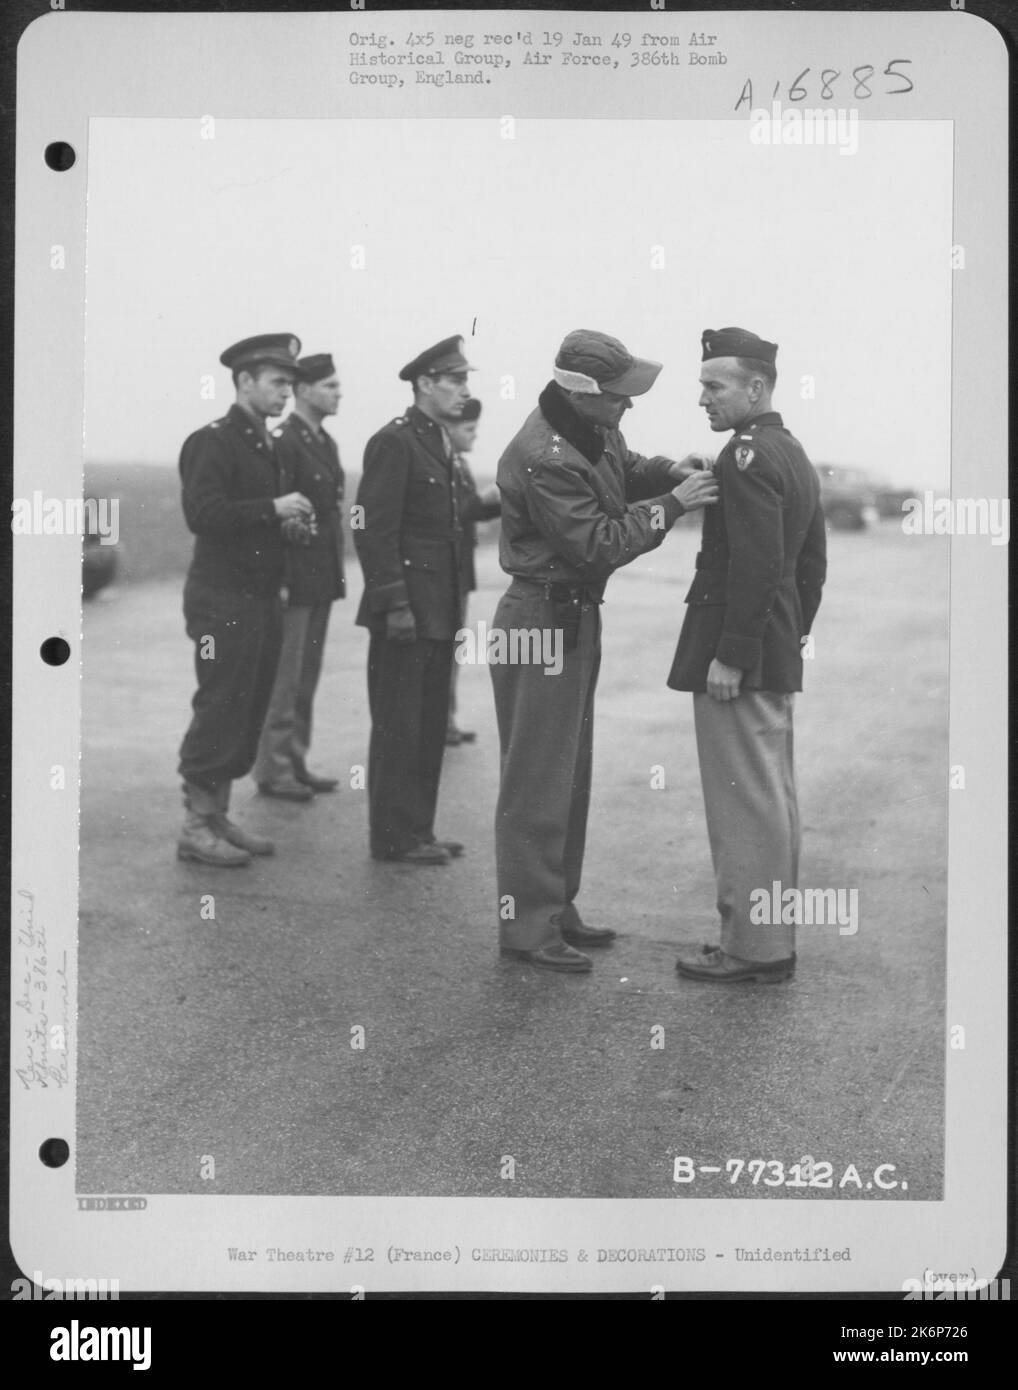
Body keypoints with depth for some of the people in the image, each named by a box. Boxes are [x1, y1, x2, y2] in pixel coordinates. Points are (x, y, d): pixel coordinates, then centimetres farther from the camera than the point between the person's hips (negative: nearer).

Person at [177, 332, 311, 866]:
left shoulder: (268, 445, 16)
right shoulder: (211, 442, -10)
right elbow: (203, 514, -21)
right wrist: (273, 508, -21)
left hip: (262, 597, 8)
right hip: (222, 599, -8)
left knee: (248, 712, 10)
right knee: (219, 711, -5)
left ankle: (218, 816, 19)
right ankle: (196, 826, 4)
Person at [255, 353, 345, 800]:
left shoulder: (327, 443, 15)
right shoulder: (281, 442, -12)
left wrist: (335, 574, 17)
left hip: (322, 579, 9)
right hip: (293, 579, -9)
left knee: (306, 679, 13)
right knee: (282, 679, -2)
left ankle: (295, 762, 21)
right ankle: (273, 770, 5)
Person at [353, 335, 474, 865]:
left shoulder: (439, 443, 16)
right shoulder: (393, 442, -12)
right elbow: (373, 530, -17)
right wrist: (395, 605, -21)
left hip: (438, 612, 9)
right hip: (406, 614, -9)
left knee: (429, 724, 13)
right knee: (399, 726, -1)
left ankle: (418, 831, 22)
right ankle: (394, 837, 7)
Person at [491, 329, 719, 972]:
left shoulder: (595, 431, 5)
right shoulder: (542, 459, -24)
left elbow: (628, 468, 22)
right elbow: (598, 544, -24)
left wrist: (672, 470, 2)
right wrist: (672, 504, -21)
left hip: (577, 616, 10)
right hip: (542, 620, -10)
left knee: (571, 774, 17)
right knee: (538, 781, -3)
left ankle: (556, 908, 28)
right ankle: (528, 926, 6)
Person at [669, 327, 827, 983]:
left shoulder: (747, 456, -15)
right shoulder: (795, 455, 16)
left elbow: (755, 566, -23)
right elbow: (811, 565, 20)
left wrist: (730, 656, -21)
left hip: (738, 656, -10)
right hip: (779, 656, 10)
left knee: (745, 804, -4)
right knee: (774, 798, 14)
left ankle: (752, 948, 4)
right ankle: (774, 939, 23)